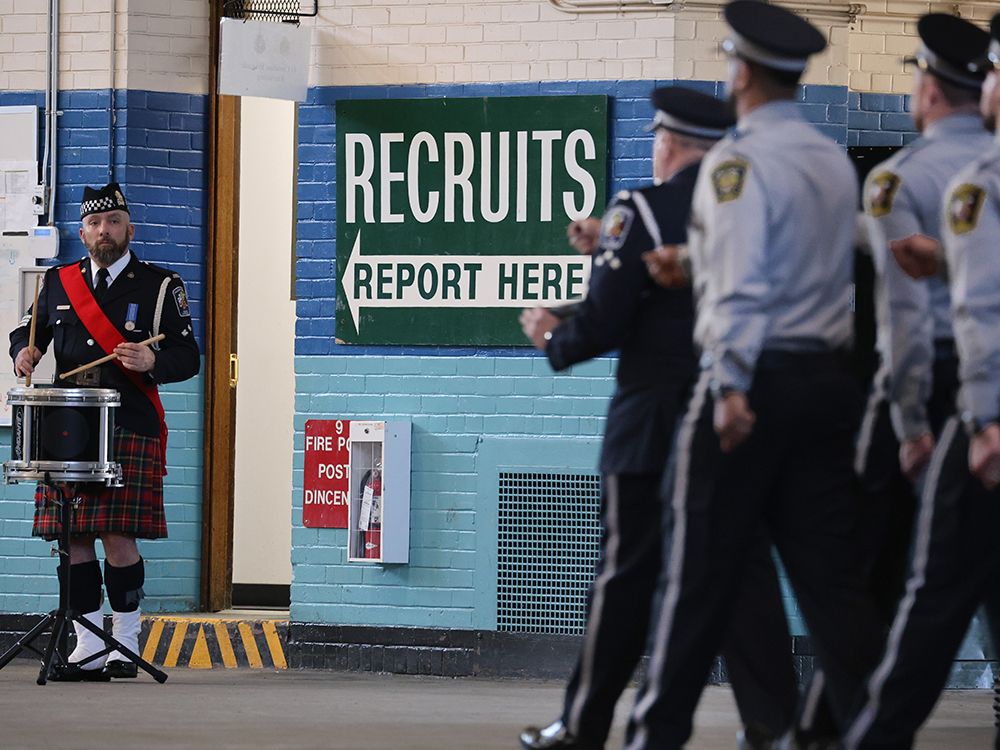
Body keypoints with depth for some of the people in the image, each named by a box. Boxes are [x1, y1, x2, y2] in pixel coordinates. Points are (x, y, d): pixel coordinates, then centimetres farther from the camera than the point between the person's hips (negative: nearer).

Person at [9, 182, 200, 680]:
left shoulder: (160, 287, 5)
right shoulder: (59, 283, 15)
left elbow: (188, 358, 3)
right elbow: (28, 329, 24)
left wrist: (153, 363, -18)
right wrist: (25, 352, 1)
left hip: (130, 433, -4)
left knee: (118, 539, -7)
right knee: (73, 539, 2)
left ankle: (126, 643, 5)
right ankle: (89, 647, 9)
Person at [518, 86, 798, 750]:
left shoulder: (643, 211, -11)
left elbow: (603, 324, -13)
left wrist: (552, 337, 7)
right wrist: (610, 251, 22)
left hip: (654, 427, -5)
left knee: (628, 576, 1)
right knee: (746, 571, 7)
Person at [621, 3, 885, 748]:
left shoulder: (738, 161, -10)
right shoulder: (835, 161, 13)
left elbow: (740, 284, -20)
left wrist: (731, 387, -24)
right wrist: (697, 259, 33)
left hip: (754, 379, -6)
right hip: (828, 376, 6)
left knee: (703, 572, 1)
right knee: (830, 570, 5)